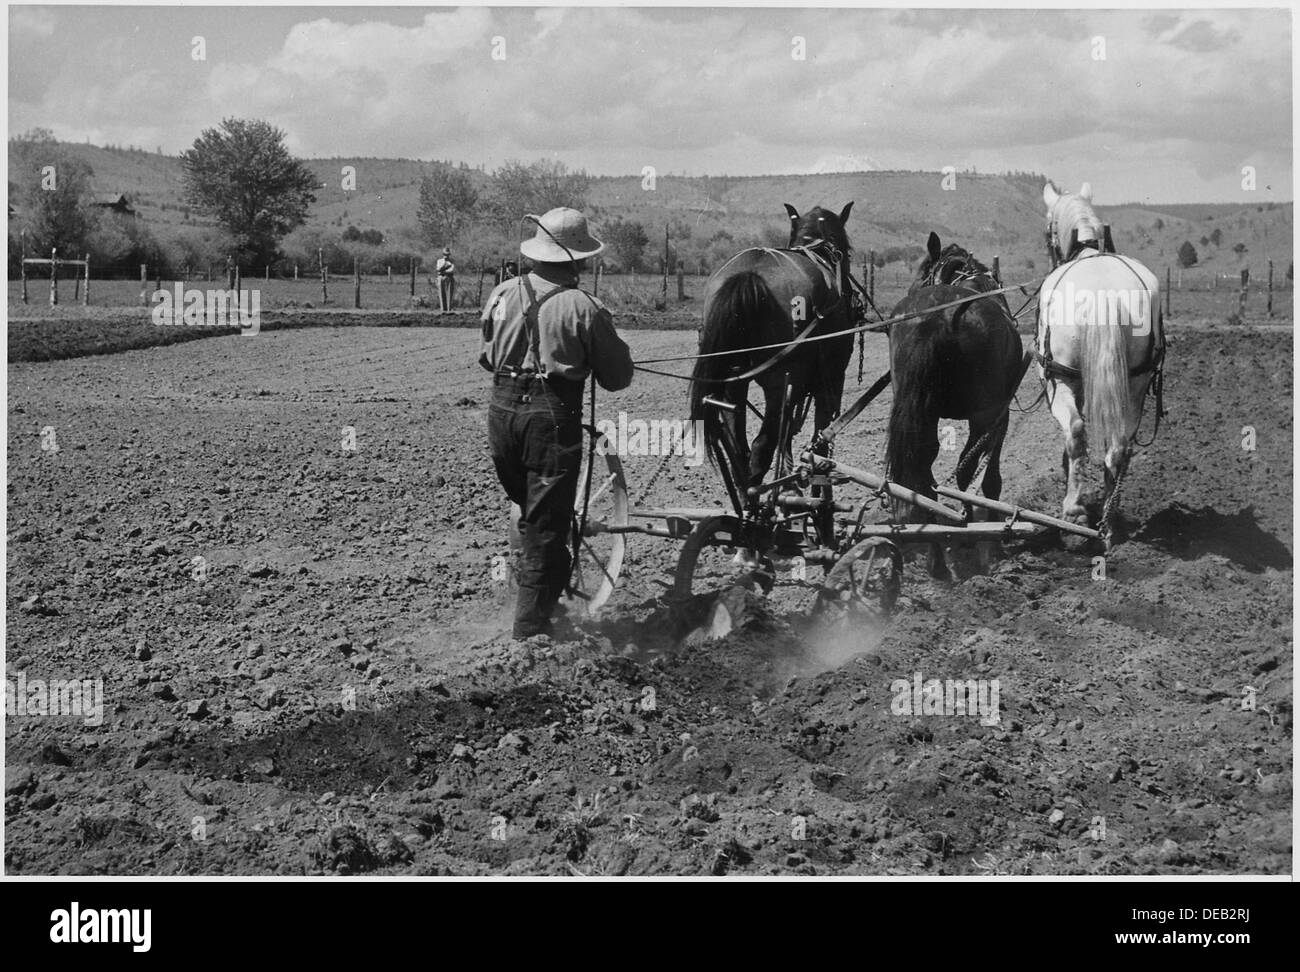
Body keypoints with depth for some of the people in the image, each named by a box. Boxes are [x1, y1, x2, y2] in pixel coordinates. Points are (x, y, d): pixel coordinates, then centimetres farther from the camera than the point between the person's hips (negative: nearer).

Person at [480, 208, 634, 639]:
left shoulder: (502, 294, 3)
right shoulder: (583, 308, -11)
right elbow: (617, 378, -3)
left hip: (502, 407, 5)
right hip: (552, 414, -5)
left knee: (527, 508, 23)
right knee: (547, 523, 3)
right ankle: (531, 627, 6)